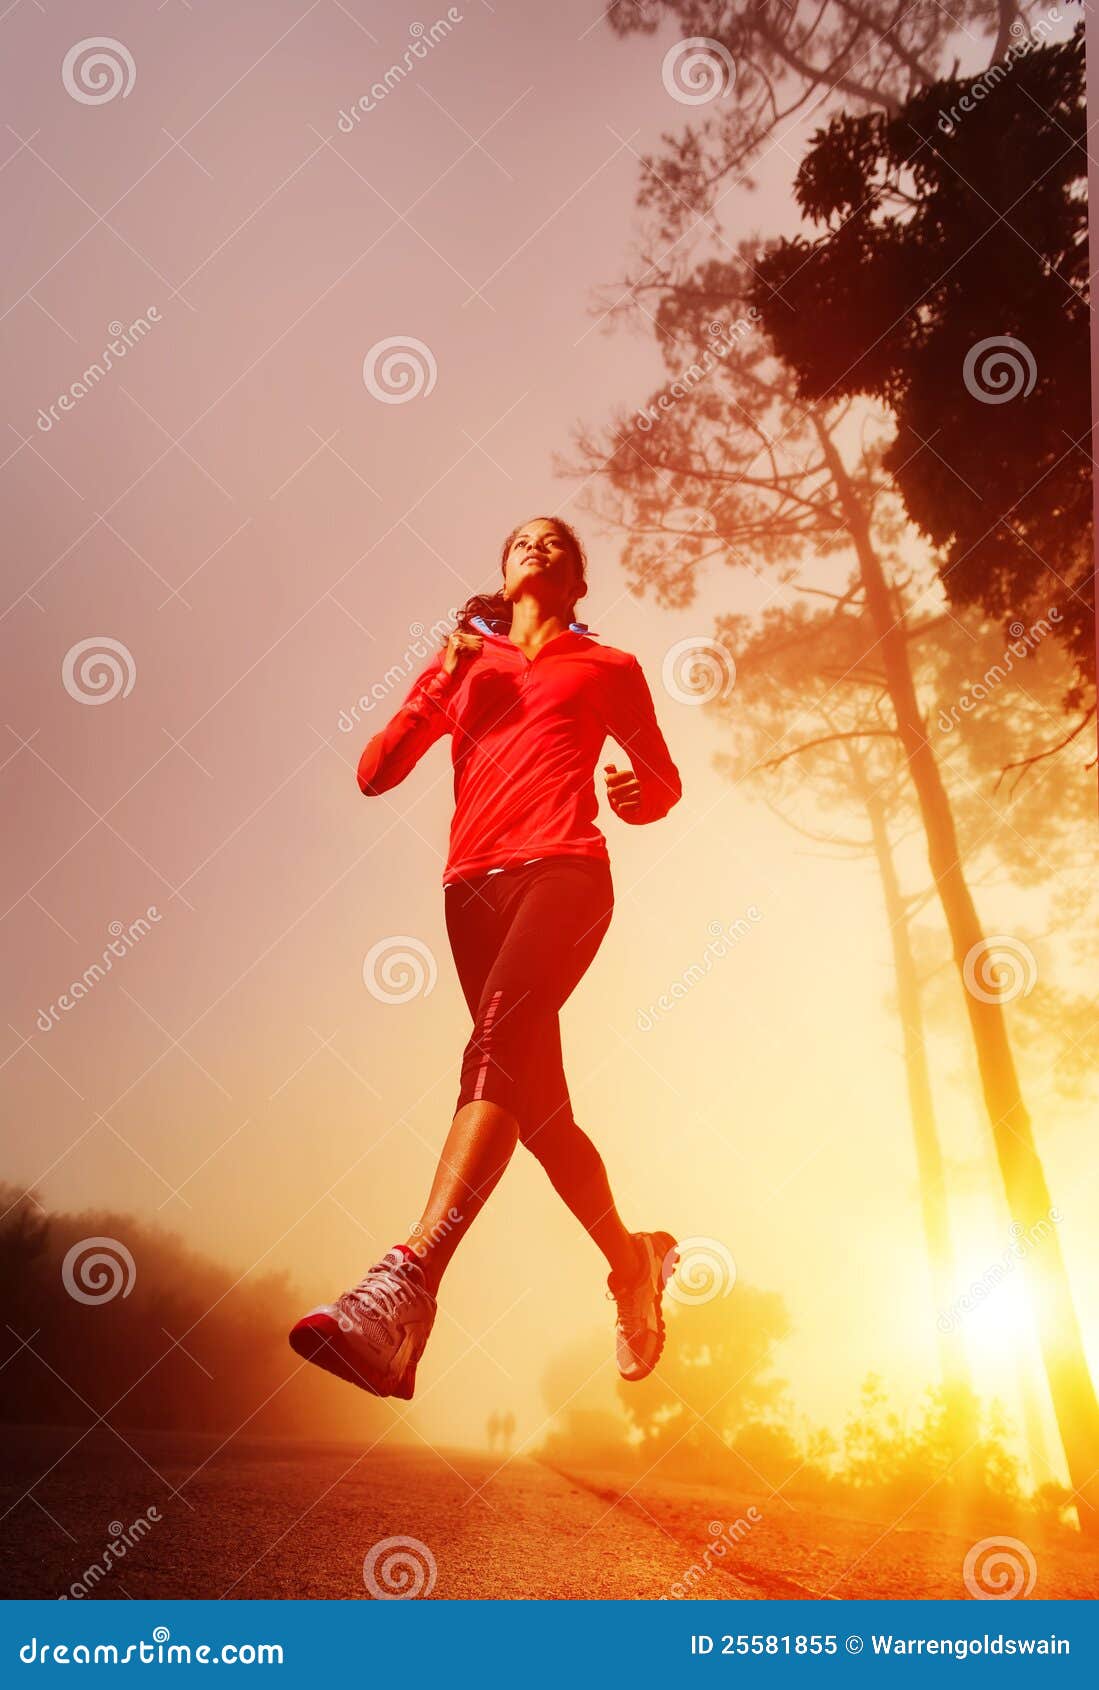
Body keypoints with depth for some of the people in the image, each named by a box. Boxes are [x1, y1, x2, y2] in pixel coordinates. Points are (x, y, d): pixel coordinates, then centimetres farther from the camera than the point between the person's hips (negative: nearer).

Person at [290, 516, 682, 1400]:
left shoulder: (608, 667, 20)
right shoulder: (465, 664, 25)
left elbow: (665, 778, 26)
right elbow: (375, 772, 16)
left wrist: (642, 793, 1)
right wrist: (447, 673, 6)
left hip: (564, 870, -4)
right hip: (476, 881, 4)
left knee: (498, 1041, -30)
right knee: (538, 1103, 2)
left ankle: (406, 1289, -42)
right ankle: (633, 1260, 25)